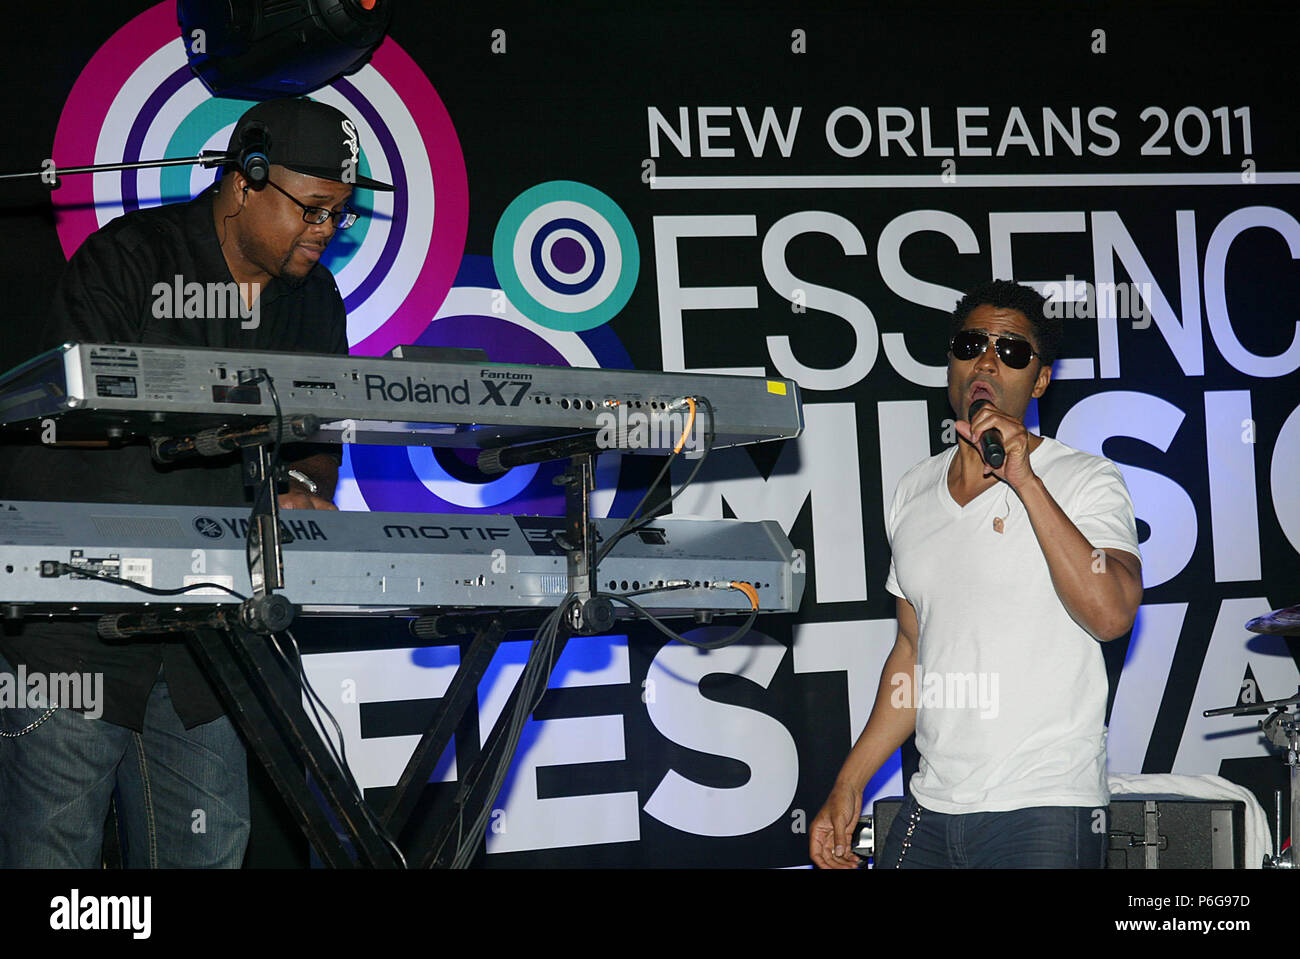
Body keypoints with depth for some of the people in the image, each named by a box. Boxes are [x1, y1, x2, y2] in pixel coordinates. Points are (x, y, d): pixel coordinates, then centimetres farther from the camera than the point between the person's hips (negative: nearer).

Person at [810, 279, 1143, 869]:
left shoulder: (1086, 481, -4)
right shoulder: (914, 492, 12)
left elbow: (1111, 614, -21)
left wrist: (1024, 481, -22)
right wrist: (848, 785, 15)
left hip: (1044, 809, -5)